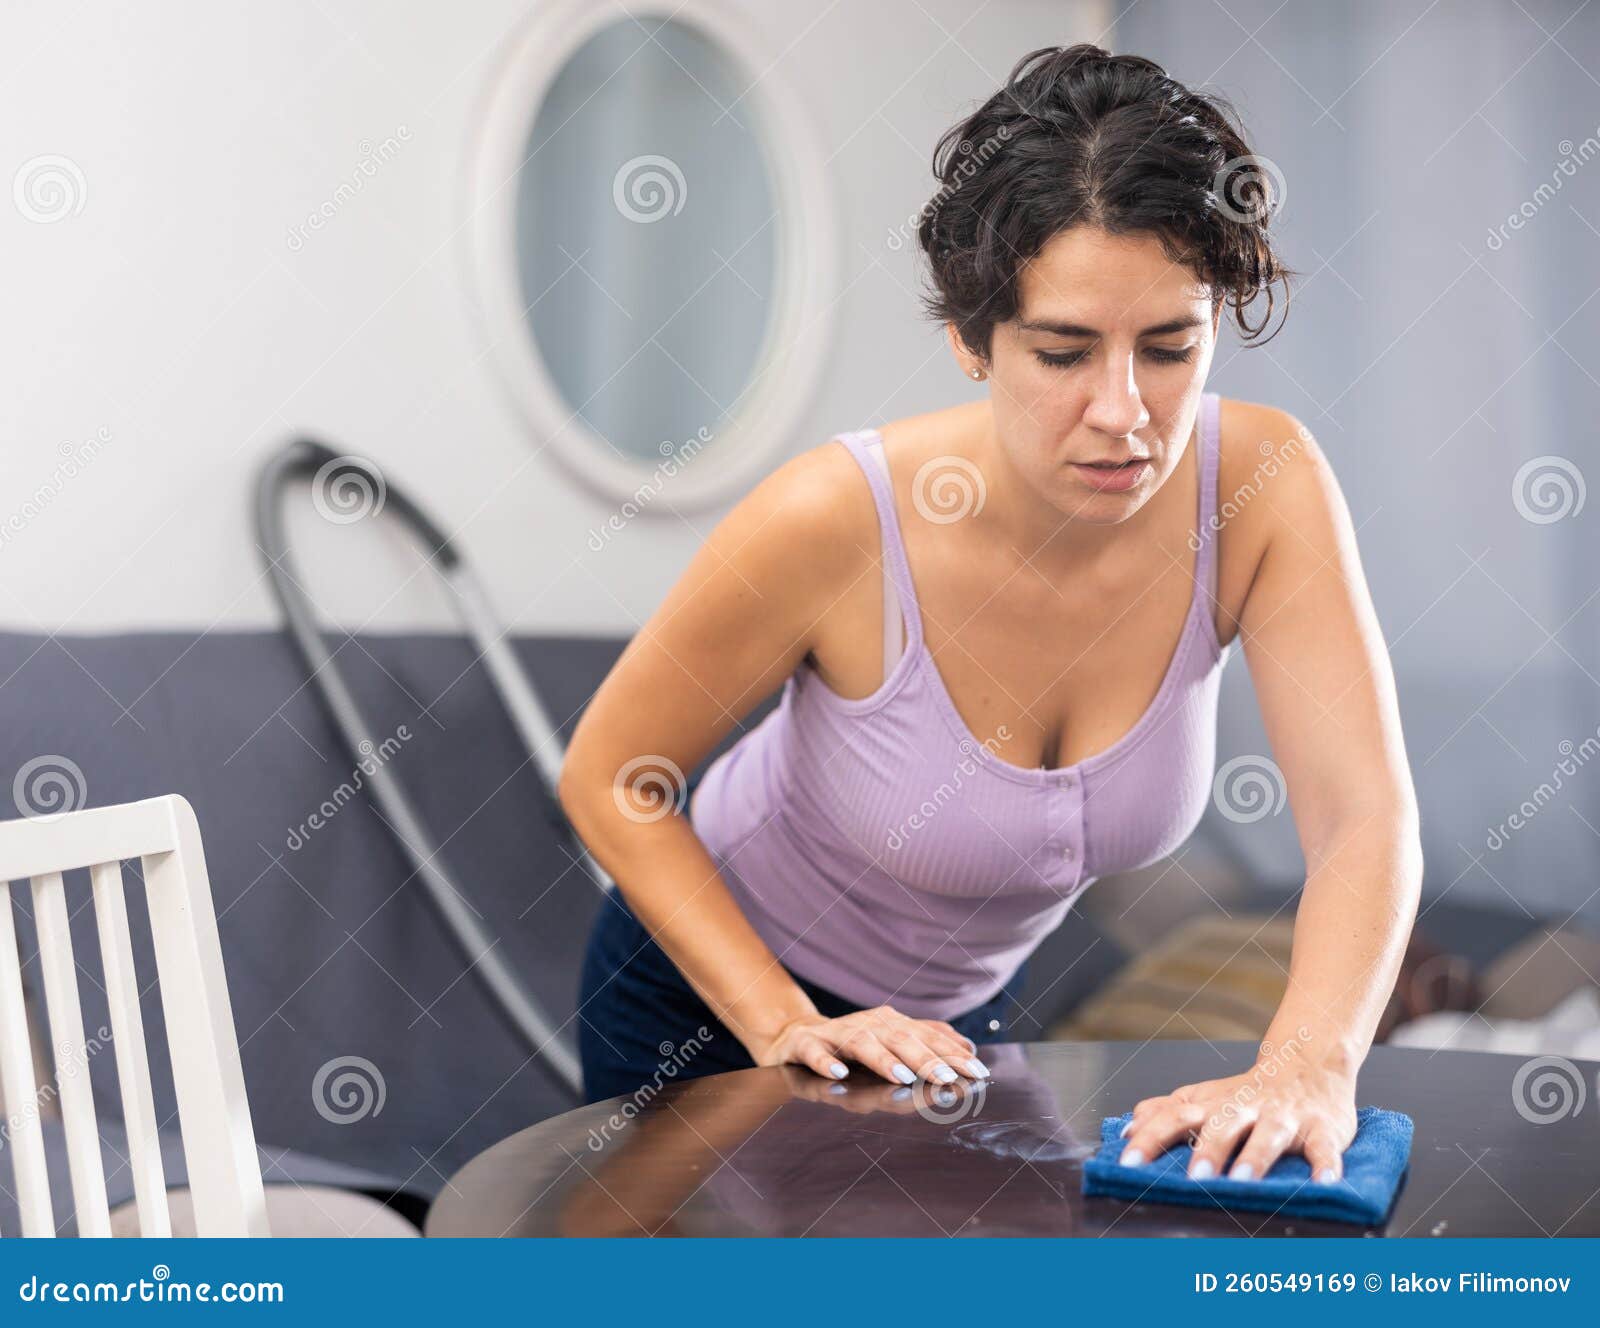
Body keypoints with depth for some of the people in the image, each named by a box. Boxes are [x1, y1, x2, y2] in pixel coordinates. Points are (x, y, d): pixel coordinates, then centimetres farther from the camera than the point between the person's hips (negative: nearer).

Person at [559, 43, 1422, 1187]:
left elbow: (1369, 815, -30)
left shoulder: (1261, 484, -25)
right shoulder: (836, 521, -33)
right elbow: (606, 776, -20)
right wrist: (786, 1026, -27)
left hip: (961, 1003, 4)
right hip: (715, 994, -3)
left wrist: (1307, 1066, -48)